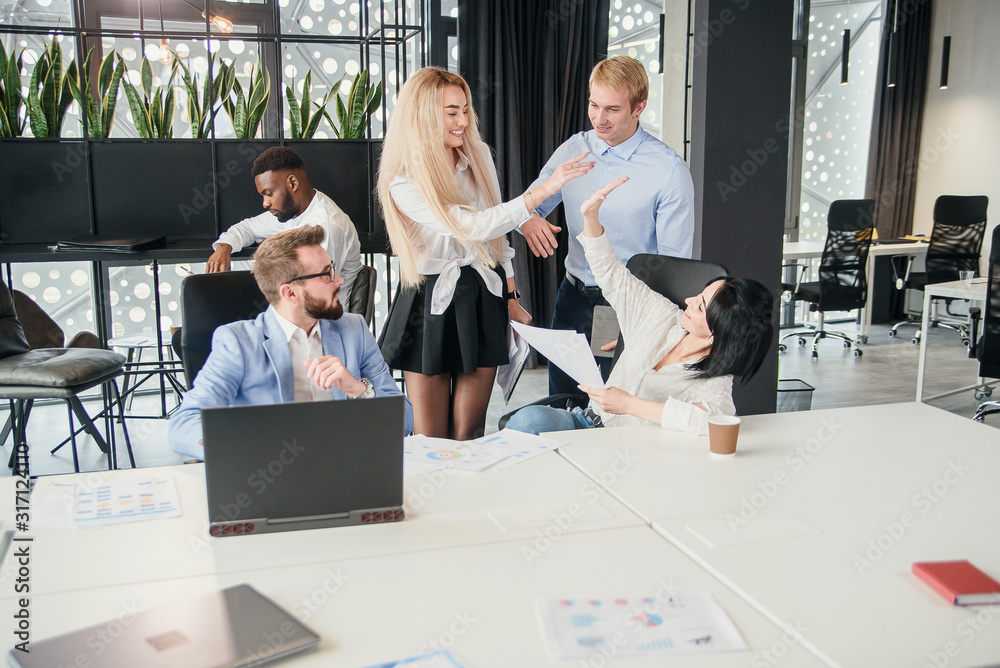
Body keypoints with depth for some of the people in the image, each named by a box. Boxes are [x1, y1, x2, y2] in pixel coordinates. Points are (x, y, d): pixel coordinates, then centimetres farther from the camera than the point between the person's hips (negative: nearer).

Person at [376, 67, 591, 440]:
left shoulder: (479, 156, 3)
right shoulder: (404, 184, -15)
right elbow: (474, 227, -25)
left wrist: (511, 297, 10)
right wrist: (543, 191, -29)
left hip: (485, 300, 4)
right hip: (433, 303, -4)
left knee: (468, 436, 6)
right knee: (429, 441, 3)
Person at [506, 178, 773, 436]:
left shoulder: (714, 379, -15)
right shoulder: (662, 316, 2)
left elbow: (712, 418, -39)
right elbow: (611, 272, 12)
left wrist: (628, 404, -35)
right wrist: (590, 216, -1)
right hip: (589, 422, 5)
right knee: (529, 419, -29)